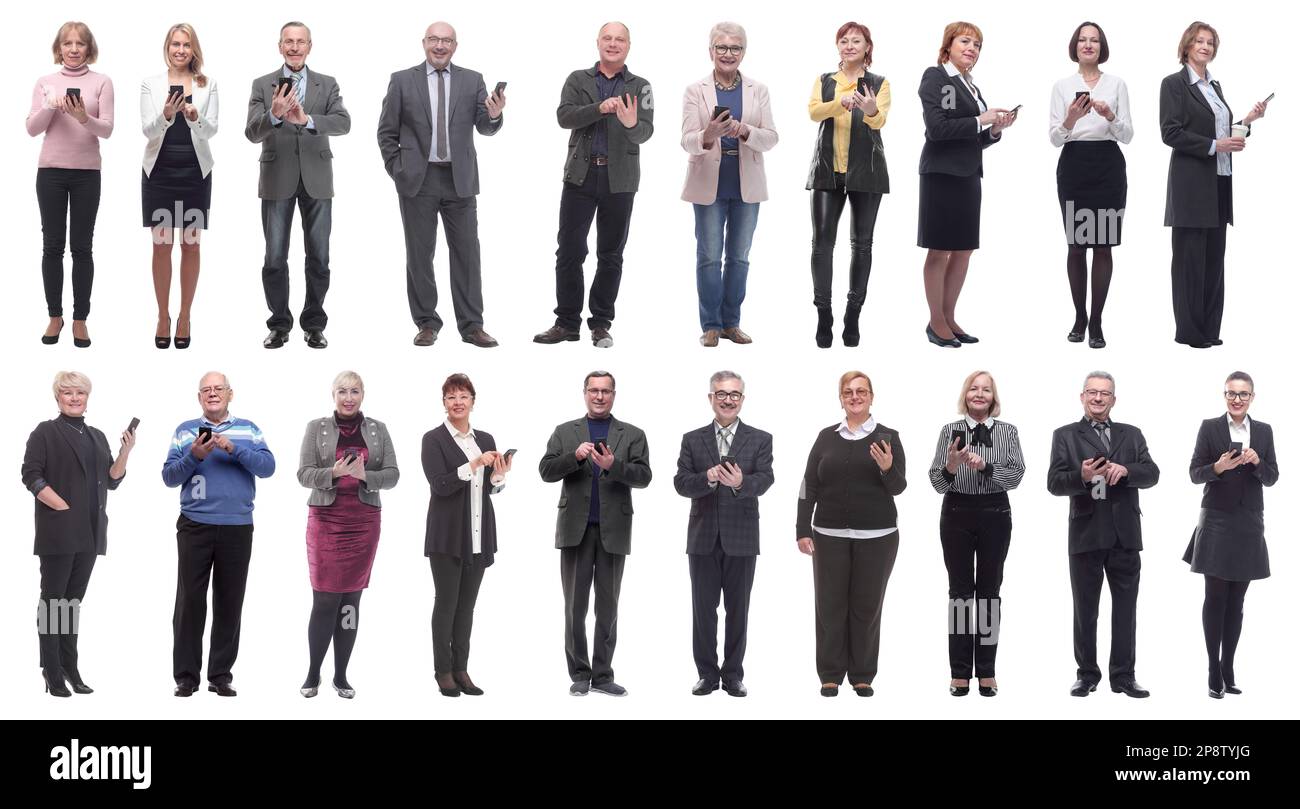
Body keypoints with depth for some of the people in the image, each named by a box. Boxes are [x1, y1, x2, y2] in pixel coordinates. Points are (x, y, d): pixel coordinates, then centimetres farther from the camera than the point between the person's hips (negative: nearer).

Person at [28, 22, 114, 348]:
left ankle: (80, 319, 8)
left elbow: (107, 129, -5)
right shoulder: (45, 82, 7)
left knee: (82, 247, 1)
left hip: (87, 173, -1)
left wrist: (84, 118, -25)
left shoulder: (101, 82, 2)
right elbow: (32, 129, 2)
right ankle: (55, 316, 14)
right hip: (51, 171, 1)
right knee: (52, 245, 4)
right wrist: (51, 107, -17)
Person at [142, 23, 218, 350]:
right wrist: (166, 115, -27)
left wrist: (194, 116, -28)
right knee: (162, 246, 2)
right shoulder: (151, 84, 1)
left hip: (195, 173, 0)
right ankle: (163, 316, 11)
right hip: (160, 172, 0)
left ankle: (184, 317, 13)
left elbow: (212, 130, -6)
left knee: (191, 245, 5)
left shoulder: (207, 85, 2)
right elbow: (148, 130, -6)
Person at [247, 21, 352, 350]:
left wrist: (306, 120, -28)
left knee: (318, 256, 4)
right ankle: (279, 325, 12)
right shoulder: (263, 85, 2)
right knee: (275, 257, 2)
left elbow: (343, 122, -12)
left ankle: (314, 324, 14)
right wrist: (274, 115, -29)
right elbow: (252, 133, -8)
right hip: (277, 181, -1)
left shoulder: (327, 85, 4)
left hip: (316, 180, 1)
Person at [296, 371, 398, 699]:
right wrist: (334, 472, -20)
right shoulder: (317, 428, 3)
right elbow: (304, 473, -2)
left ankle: (341, 675, 12)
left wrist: (365, 475, -17)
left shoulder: (378, 430, 8)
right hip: (327, 520, -2)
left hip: (364, 522, 2)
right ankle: (313, 674, 7)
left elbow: (392, 475, 2)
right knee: (325, 599, -6)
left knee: (351, 600, 5)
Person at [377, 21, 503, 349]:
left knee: (466, 252, 2)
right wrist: (397, 171, -2)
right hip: (417, 180, -1)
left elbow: (485, 127, -4)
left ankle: (471, 325, 6)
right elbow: (387, 132, 6)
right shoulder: (402, 81, 3)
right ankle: (427, 322, 14)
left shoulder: (472, 80, 5)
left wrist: (494, 115, -25)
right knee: (420, 254, 4)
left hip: (460, 180, 1)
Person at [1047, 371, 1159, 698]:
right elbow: (1054, 483, -6)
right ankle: (1087, 674, 16)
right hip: (1086, 534, -2)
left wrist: (1125, 469, -20)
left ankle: (1123, 675, 12)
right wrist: (1081, 476, -26)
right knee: (1085, 609, 7)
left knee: (1126, 608, 5)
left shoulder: (1131, 435, 11)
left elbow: (1152, 474, 0)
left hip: (1125, 535, 2)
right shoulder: (1066, 436, 3)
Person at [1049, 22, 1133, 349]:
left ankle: (1096, 322, 5)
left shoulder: (1116, 83, 5)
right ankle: (1079, 317, 18)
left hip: (1108, 167, 0)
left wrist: (1110, 117, -19)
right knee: (1076, 246, 4)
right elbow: (1054, 138, -2)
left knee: (1103, 246, -1)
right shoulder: (1062, 86, 5)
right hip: (1073, 166, 0)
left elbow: (1127, 135, 0)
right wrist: (1070, 120, -22)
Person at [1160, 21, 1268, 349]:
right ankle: (1188, 331, 2)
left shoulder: (1214, 86, 18)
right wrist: (1214, 146, -18)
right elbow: (1170, 133, -14)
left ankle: (1209, 328, 12)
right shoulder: (1174, 84, -5)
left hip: (1219, 183, 7)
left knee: (1214, 257, 7)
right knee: (1190, 257, -3)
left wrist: (1248, 119, 5)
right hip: (1192, 183, -7)